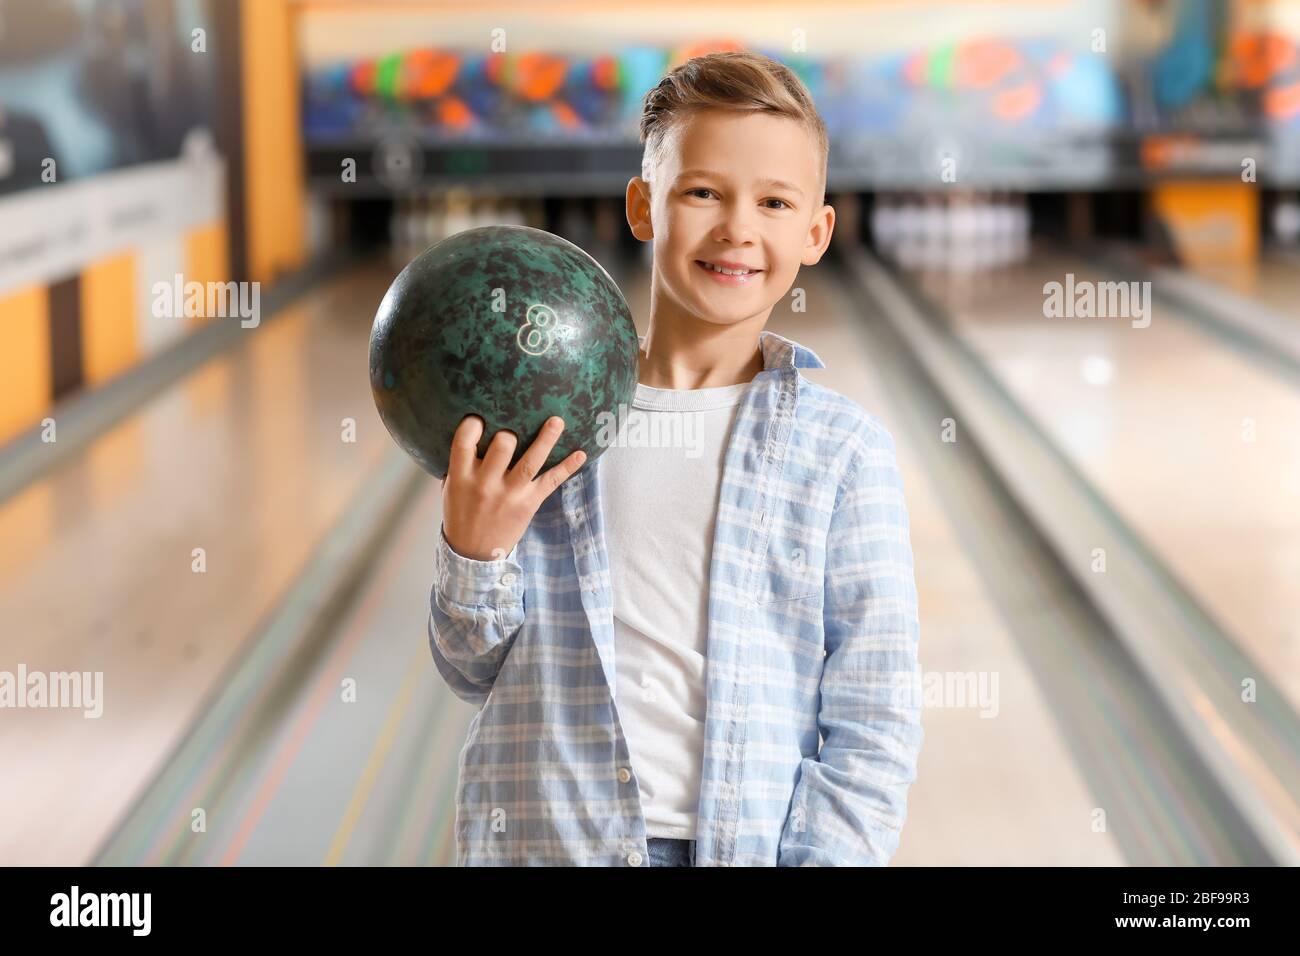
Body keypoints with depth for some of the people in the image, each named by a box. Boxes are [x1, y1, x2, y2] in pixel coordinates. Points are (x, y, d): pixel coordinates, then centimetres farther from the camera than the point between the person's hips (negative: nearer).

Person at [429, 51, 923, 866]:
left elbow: (875, 729, -3)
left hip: (755, 845, -1)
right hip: (547, 842, 1)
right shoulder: (542, 426, 2)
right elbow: (476, 671, 8)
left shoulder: (844, 450, -2)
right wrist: (474, 553, -9)